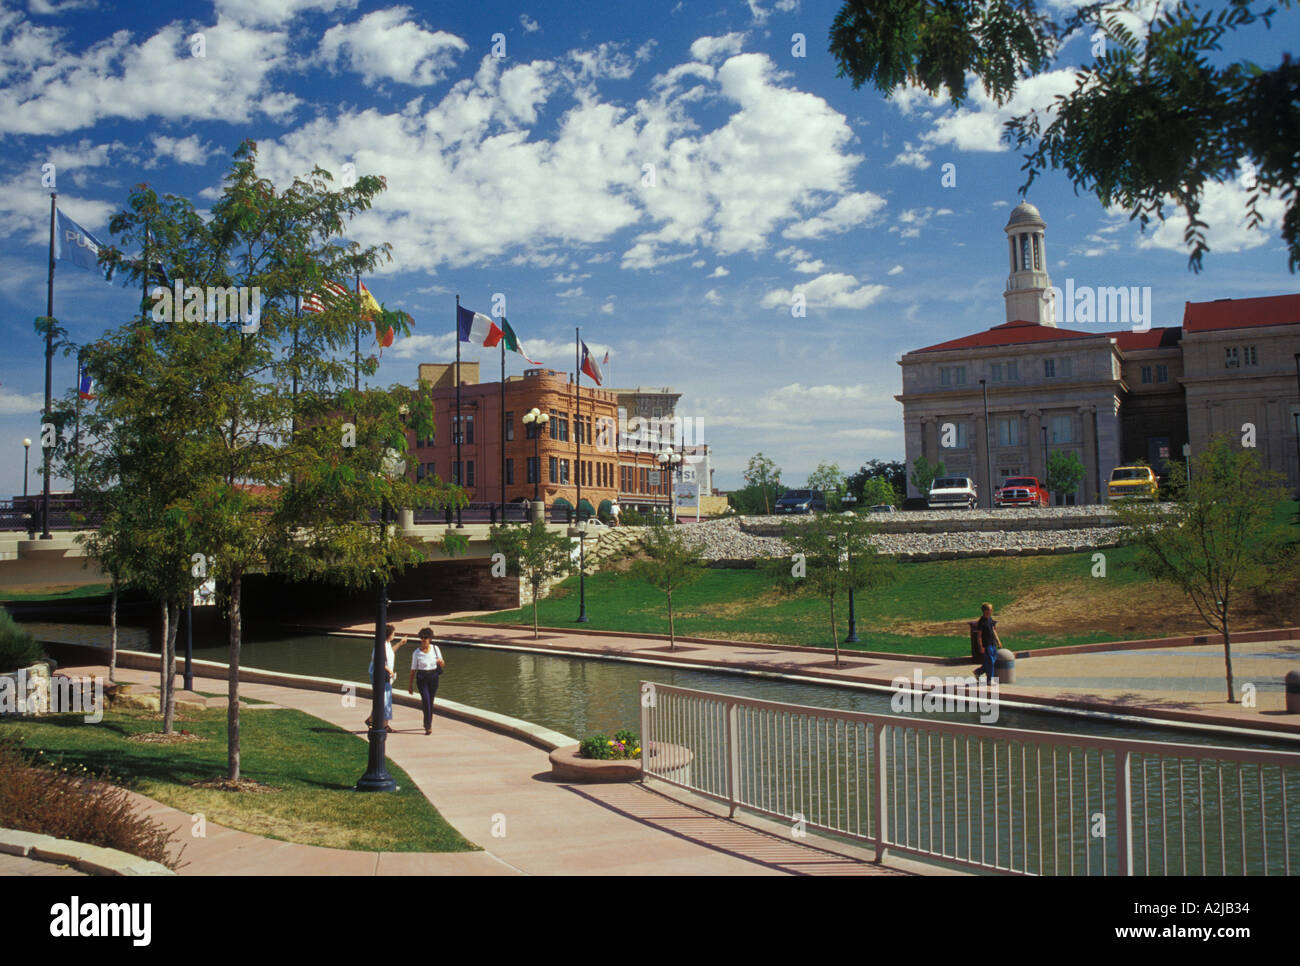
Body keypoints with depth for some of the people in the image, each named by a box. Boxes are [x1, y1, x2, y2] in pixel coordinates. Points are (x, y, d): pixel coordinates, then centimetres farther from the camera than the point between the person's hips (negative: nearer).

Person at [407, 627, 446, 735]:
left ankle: (427, 724, 30)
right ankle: (428, 726, -6)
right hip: (421, 678, -2)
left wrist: (440, 662, -17)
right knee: (426, 701, -13)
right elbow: (413, 669, 1)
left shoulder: (435, 648, 1)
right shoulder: (416, 652, -3)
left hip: (433, 677, 2)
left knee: (430, 702, 10)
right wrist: (410, 684, 3)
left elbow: (443, 665, 7)